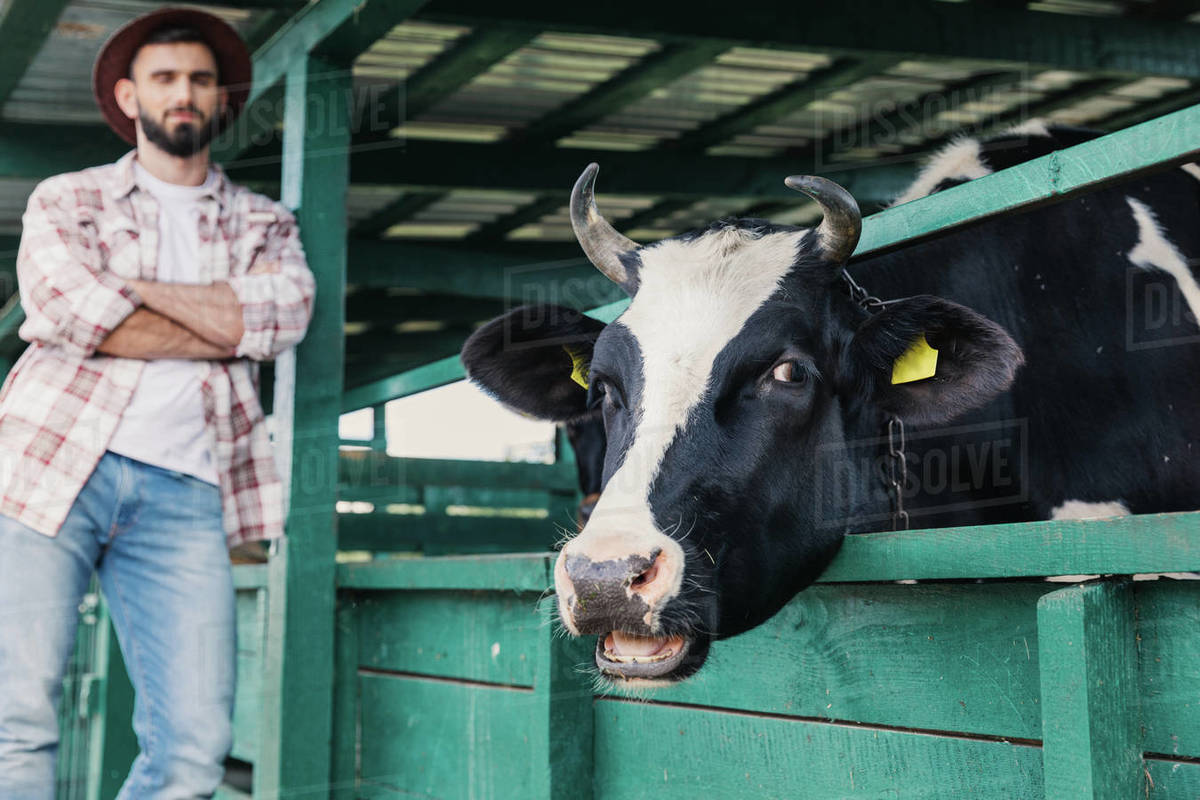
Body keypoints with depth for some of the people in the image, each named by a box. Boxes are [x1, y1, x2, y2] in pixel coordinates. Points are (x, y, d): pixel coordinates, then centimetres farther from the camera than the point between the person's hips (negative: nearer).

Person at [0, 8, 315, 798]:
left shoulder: (264, 224, 22)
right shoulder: (67, 200, 16)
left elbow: (282, 316, 0)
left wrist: (128, 290, -3)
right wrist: (222, 328, -1)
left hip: (184, 490, 2)